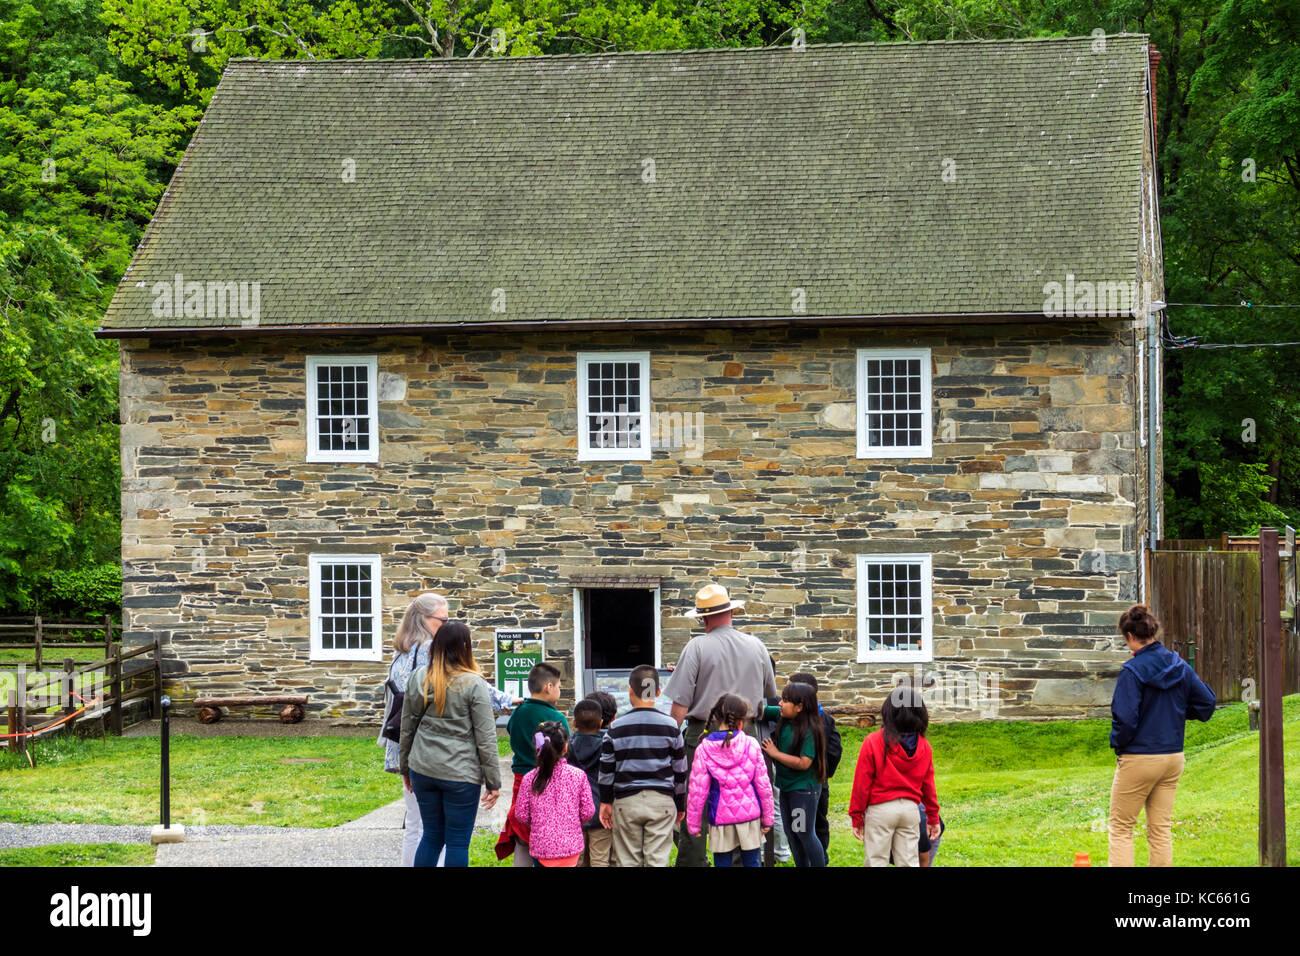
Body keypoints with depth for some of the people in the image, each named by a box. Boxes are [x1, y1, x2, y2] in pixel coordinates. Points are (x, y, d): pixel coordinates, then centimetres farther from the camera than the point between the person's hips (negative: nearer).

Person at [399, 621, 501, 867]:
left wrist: (405, 767, 22)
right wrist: (493, 782, -3)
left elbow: (407, 727, 10)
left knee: (431, 837, 15)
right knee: (458, 842, 3)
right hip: (461, 773, -5)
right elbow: (485, 738, -9)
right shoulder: (474, 685, -11)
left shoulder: (418, 678, 3)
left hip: (423, 771, 5)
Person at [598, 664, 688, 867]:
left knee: (627, 861, 6)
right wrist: (680, 804, 15)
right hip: (661, 801, 0)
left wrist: (605, 801, 12)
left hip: (626, 802, 0)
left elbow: (606, 769, 2)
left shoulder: (616, 727, -1)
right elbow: (680, 769, 5)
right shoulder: (670, 725, -1)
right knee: (658, 859, 1)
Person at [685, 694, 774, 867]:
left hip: (721, 817, -1)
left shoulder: (704, 749, -7)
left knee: (722, 862, 7)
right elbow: (763, 784, -1)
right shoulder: (751, 745, -5)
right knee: (752, 861, 11)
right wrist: (768, 817, 10)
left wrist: (693, 824, 4)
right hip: (750, 814, 1)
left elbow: (697, 790, -6)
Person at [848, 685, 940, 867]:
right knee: (909, 862, 8)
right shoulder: (924, 746, 1)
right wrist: (933, 817, 19)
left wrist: (856, 816, 1)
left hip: (880, 810, -4)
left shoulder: (873, 743, -10)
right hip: (910, 809, 4)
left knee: (877, 861, 2)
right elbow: (928, 785, 8)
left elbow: (862, 784, -8)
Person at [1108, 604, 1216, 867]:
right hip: (1174, 757, 6)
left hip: (1139, 759, -6)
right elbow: (1206, 703, 10)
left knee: (1120, 828, 3)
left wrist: (1117, 743, -3)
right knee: (1161, 830, 11)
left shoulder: (1133, 670, -16)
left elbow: (1125, 718, -21)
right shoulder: (1179, 666, 3)